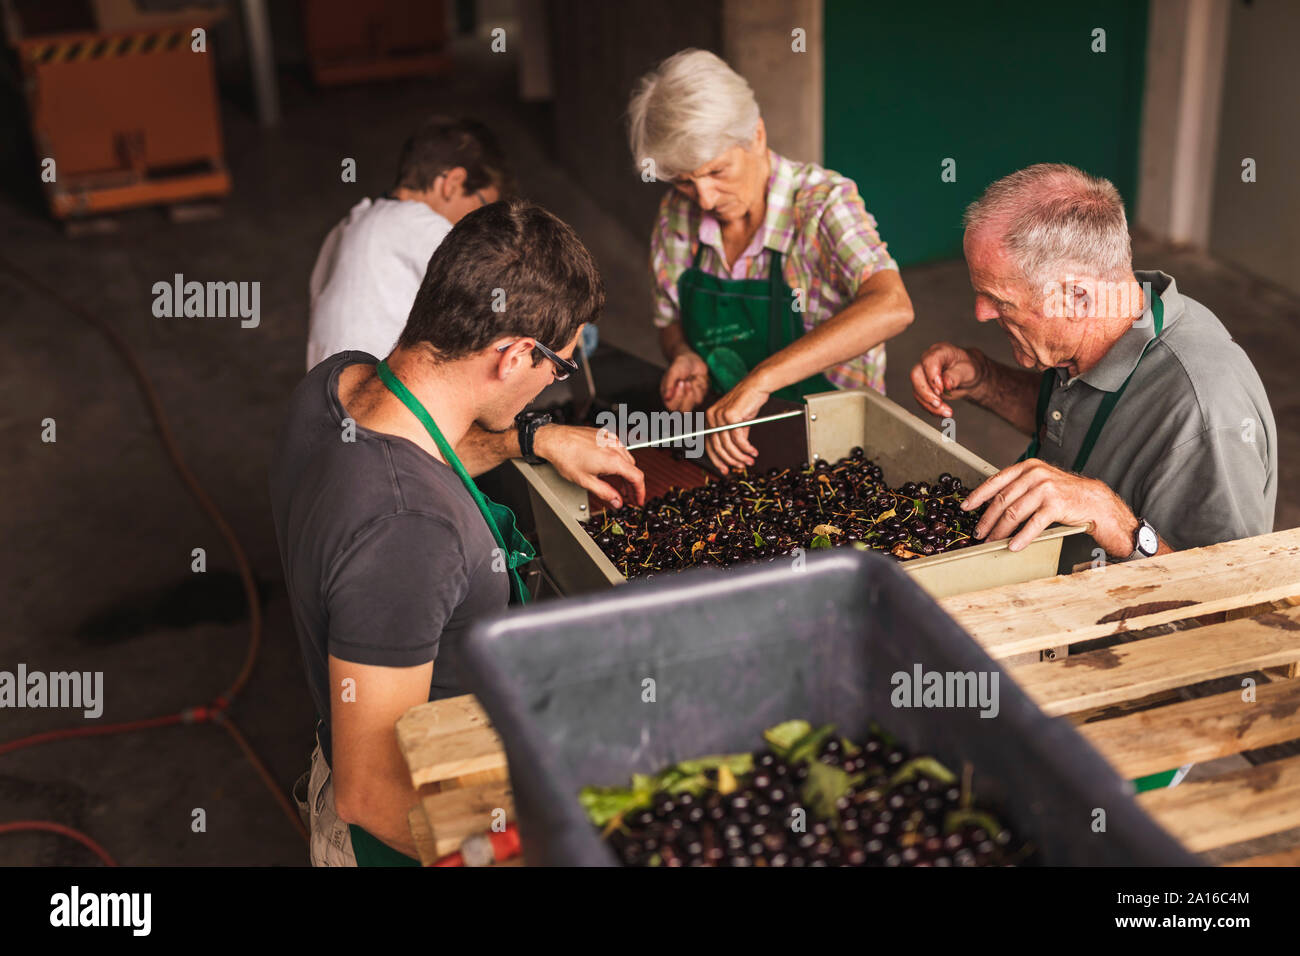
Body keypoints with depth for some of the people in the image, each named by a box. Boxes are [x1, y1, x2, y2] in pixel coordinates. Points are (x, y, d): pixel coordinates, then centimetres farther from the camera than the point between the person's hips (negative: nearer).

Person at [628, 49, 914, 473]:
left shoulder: (822, 201, -16)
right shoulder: (677, 215, 1)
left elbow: (891, 307, -34)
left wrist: (760, 380, -41)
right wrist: (683, 356, -9)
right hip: (719, 438, 5)